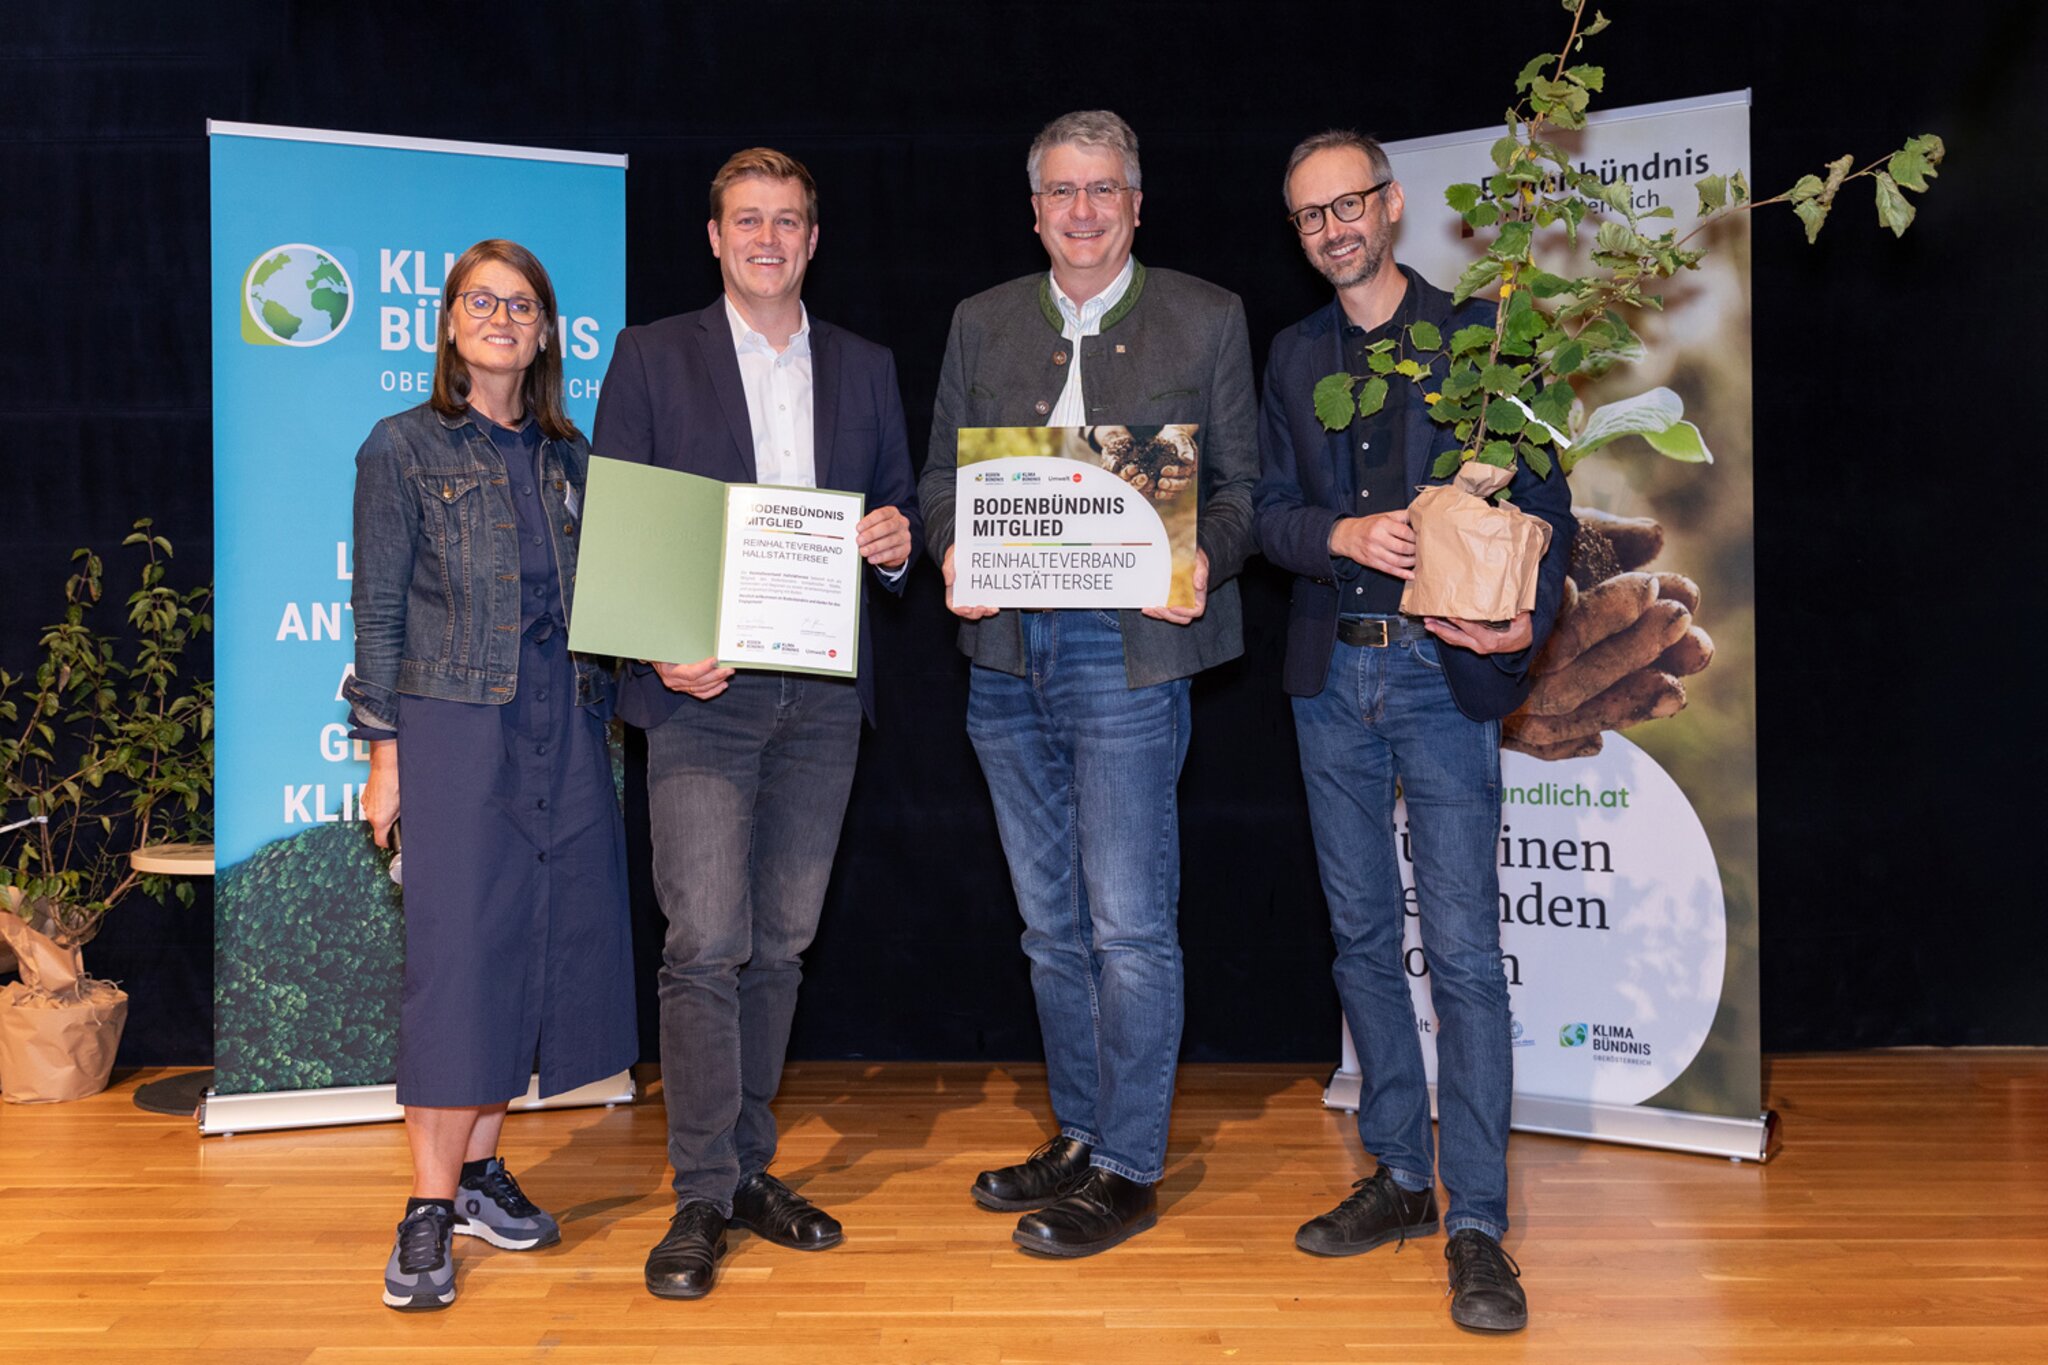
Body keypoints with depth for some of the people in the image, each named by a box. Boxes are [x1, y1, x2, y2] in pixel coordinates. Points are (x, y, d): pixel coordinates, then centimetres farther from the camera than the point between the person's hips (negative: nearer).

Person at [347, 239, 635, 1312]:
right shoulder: (404, 448, 2)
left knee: (546, 939, 5)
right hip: (455, 721, -4)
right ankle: (430, 1208, 3)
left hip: (564, 722, 5)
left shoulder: (567, 457, 13)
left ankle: (479, 1167, 19)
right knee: (456, 949, -6)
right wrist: (385, 752, -6)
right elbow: (379, 610, -1)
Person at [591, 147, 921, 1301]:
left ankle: (750, 1166, 23)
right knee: (706, 943, -8)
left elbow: (898, 513, 16)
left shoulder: (866, 368, 14)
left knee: (781, 943, 10)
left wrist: (899, 543, -9)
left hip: (822, 694, 3)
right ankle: (703, 1198, 4)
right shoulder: (652, 357, 6)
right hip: (703, 689, -3)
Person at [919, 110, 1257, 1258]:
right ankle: (1079, 1137, 28)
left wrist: (1204, 565, -16)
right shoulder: (983, 323, 13)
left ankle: (1128, 1169, 11)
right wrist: (954, 556, -6)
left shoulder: (1207, 319, 4)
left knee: (1130, 926, -3)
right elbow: (943, 472, 14)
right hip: (1008, 658, 5)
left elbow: (1242, 483, 4)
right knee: (1052, 924, 14)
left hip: (1129, 655, -4)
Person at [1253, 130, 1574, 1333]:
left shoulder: (1477, 331, 1)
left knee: (1463, 953, -6)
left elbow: (1543, 497, -2)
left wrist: (1529, 620, -18)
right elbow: (1271, 511, 9)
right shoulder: (1294, 356, 14)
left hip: (1444, 672, -5)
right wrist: (1340, 533, -13)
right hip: (1332, 678, 5)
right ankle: (1401, 1178, 25)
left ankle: (1477, 1226, 2)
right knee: (1364, 941, 11)